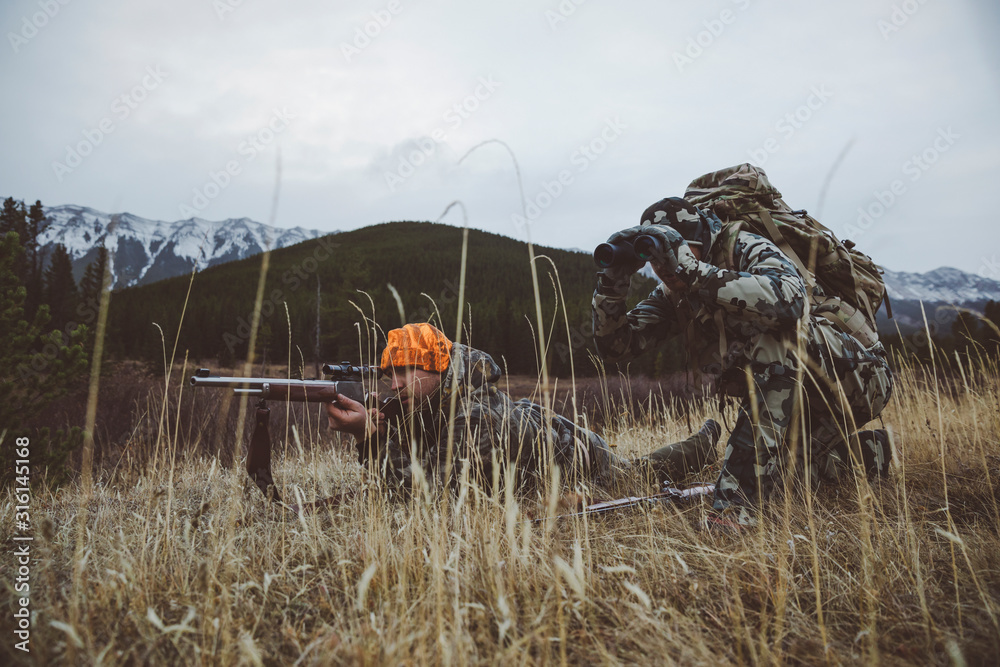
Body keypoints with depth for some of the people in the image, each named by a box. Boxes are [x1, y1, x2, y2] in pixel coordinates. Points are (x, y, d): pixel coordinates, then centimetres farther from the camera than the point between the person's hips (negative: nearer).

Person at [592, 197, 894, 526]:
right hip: (798, 398, 8)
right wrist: (612, 282, -24)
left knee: (772, 337, -34)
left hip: (856, 378, -8)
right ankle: (867, 447, 36)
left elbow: (789, 299, -44)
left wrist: (694, 272, -46)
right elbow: (615, 345, -9)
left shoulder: (749, 250, -21)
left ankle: (738, 505, -35)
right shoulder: (673, 297, -2)